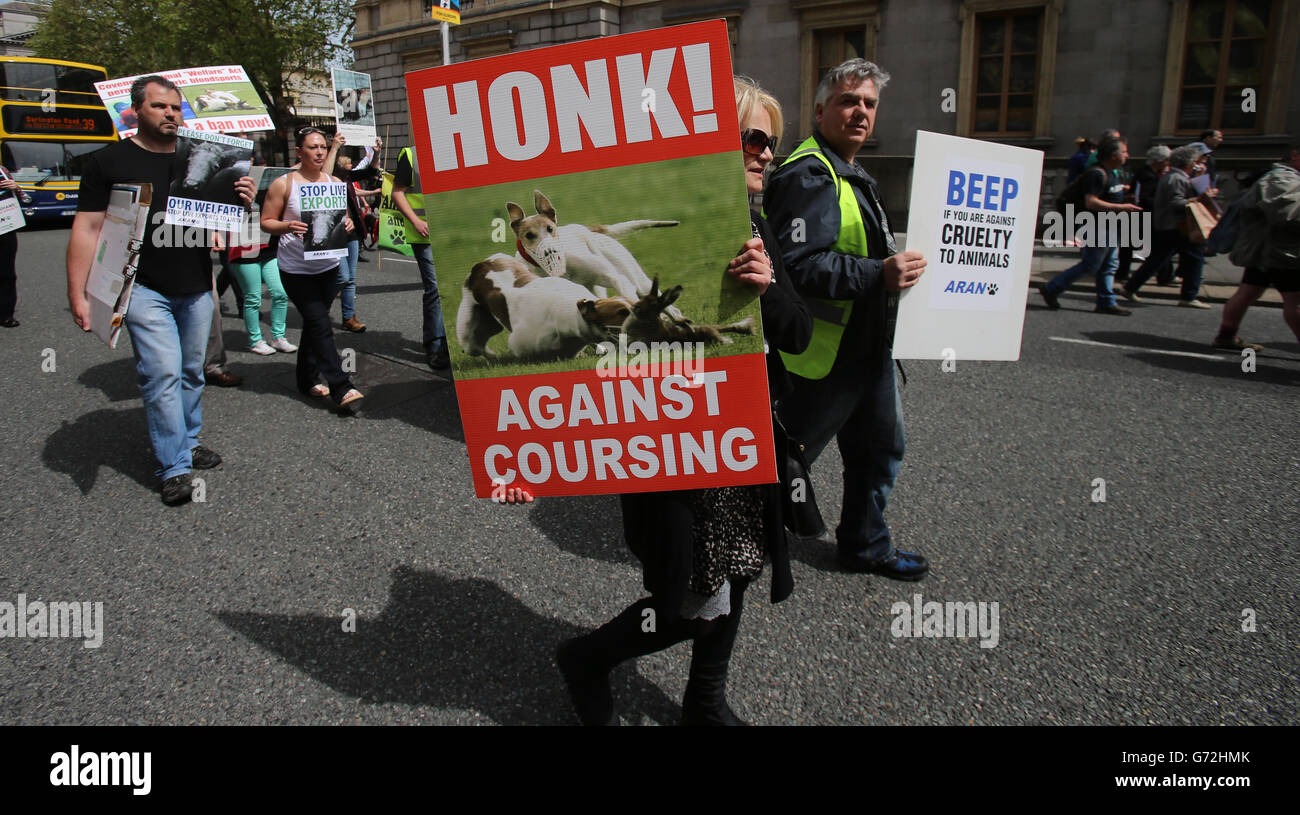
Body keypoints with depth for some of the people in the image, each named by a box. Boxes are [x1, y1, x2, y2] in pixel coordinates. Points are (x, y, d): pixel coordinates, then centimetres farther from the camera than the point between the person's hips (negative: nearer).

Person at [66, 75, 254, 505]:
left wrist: (243, 201, -7)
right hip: (144, 289, -5)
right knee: (162, 374, -10)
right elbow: (87, 228, -5)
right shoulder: (109, 161, -3)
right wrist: (78, 294, -11)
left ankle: (188, 441, 31)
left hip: (197, 287, 5)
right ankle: (174, 467, -3)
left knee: (192, 372, 14)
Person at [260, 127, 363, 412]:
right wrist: (287, 227, -23)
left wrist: (348, 223, -7)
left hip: (329, 266, 5)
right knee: (321, 326, -11)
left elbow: (345, 215, 16)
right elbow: (266, 222, -3)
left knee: (314, 323, 15)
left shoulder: (335, 182, 7)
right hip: (296, 269, -5)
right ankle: (341, 389, -13)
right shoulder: (283, 183, -5)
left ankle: (308, 380, 28)